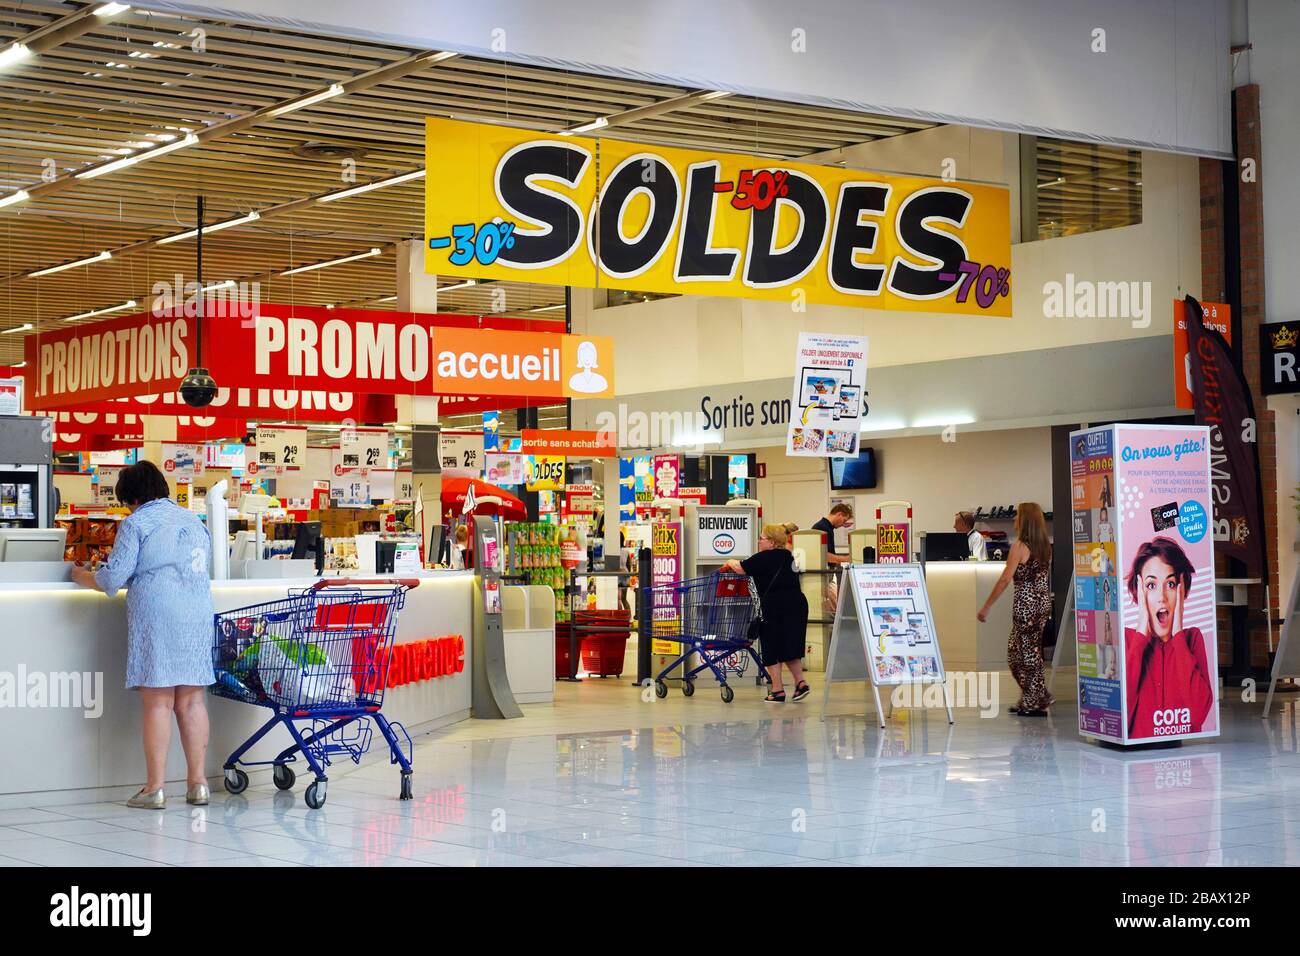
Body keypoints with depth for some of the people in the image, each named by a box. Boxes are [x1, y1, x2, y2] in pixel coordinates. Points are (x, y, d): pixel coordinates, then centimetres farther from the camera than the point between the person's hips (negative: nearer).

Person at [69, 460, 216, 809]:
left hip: (156, 613, -5)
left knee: (157, 702, -4)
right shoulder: (193, 520, 16)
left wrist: (82, 576, 14)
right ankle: (197, 783, 7)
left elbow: (113, 578, -4)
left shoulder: (136, 523, -2)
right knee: (192, 701, 8)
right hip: (199, 613, 6)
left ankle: (155, 787, -3)